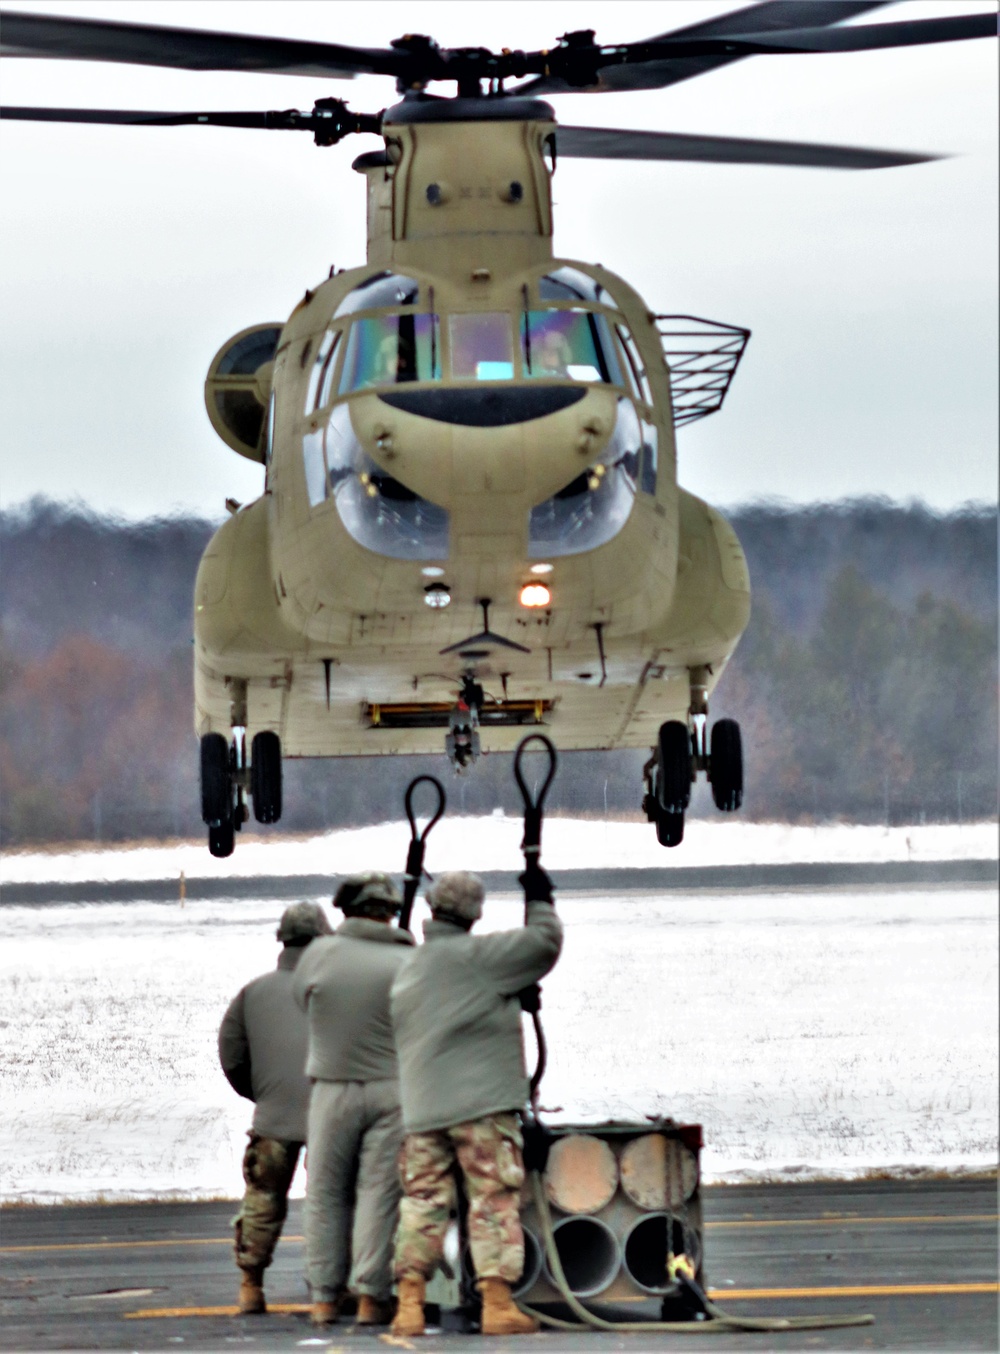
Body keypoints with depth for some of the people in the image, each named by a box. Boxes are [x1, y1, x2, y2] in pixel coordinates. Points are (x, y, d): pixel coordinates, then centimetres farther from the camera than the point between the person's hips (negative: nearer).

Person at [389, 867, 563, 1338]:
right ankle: (497, 1303, -7)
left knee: (422, 1202, 7)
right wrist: (539, 901, 8)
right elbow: (544, 943, -7)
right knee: (494, 1199, -2)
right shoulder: (475, 956, -7)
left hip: (420, 1109, 6)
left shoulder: (408, 970, 16)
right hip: (481, 1104, -6)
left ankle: (409, 1305, 1)